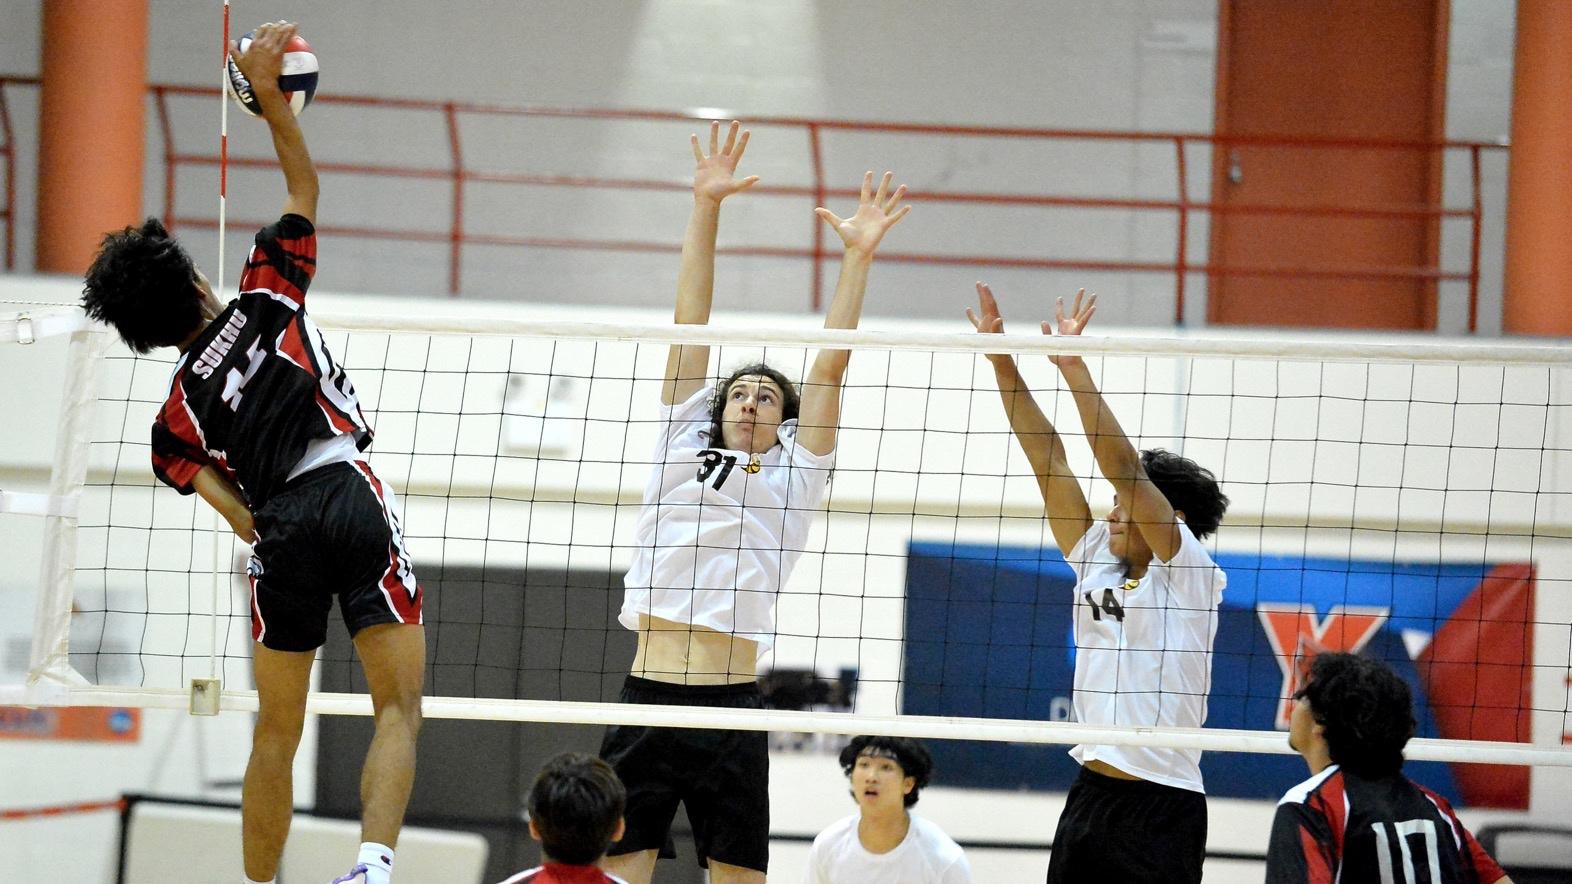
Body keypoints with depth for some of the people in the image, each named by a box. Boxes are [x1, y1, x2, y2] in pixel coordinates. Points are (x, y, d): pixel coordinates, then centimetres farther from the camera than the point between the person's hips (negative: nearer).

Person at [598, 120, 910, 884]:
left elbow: (829, 365, 5)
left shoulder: (793, 476, 11)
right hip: (645, 700, 1)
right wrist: (705, 210, 6)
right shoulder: (682, 448, 14)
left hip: (731, 709, -1)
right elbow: (691, 326, 10)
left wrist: (858, 256, -1)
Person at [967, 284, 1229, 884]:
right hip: (1089, 791, 6)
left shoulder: (1190, 572, -4)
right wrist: (1001, 361, 4)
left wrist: (1075, 368, -17)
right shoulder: (1095, 560, 11)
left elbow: (1123, 468, -14)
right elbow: (1048, 458, 8)